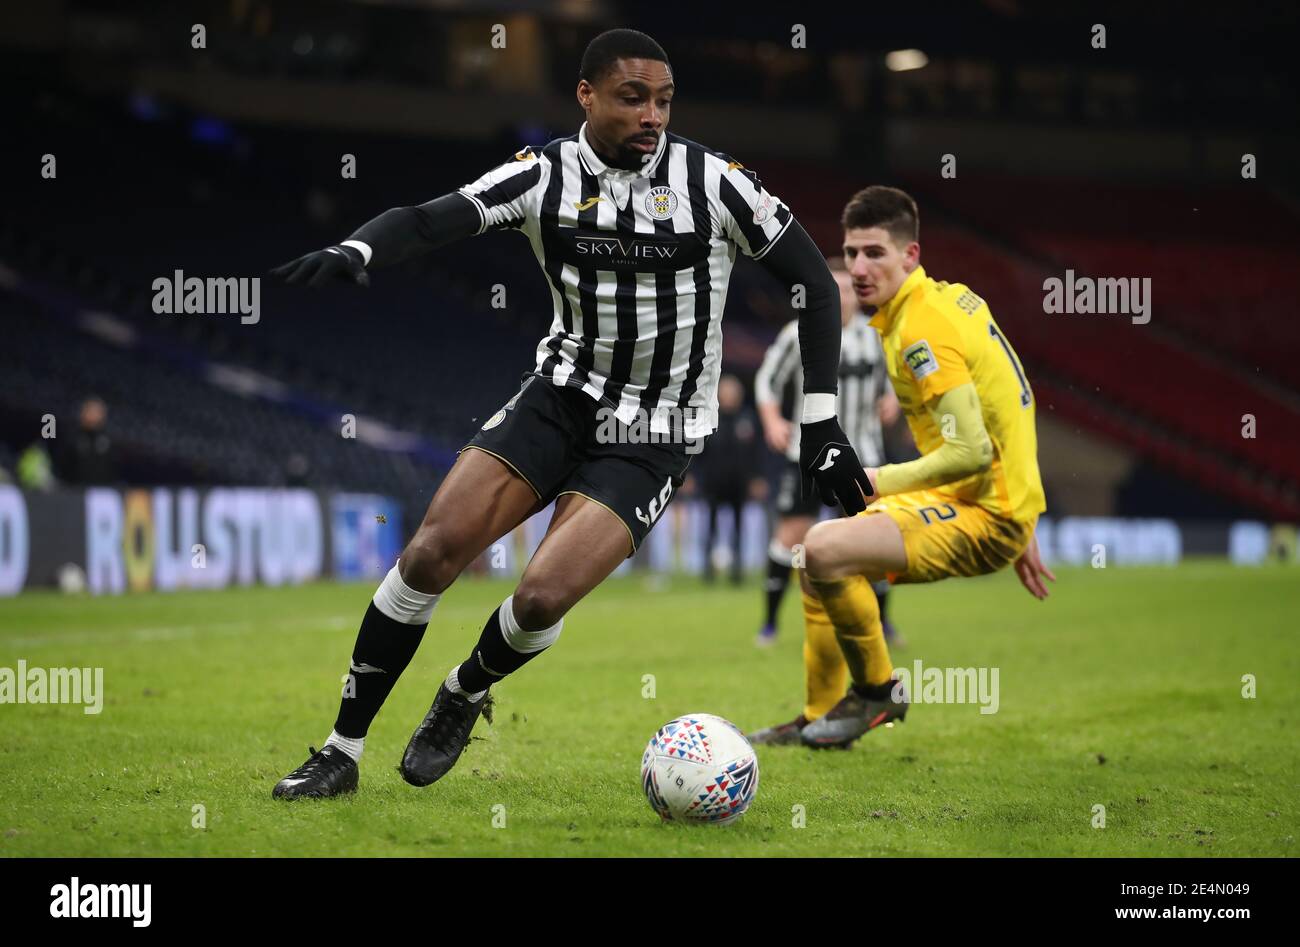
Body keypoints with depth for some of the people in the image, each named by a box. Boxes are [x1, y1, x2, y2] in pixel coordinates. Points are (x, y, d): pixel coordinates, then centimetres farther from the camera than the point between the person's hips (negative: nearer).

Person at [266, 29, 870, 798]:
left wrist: (822, 427, -6)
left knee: (542, 597, -20)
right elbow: (427, 221, -17)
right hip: (563, 395, 2)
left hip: (652, 441, -2)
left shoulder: (713, 180, -11)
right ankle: (341, 754, 0)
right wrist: (353, 251, -40)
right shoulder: (546, 173, -7)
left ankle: (465, 695, 15)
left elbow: (816, 283, -3)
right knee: (432, 552, -14)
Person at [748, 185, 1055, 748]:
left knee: (826, 550, -26)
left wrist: (880, 481, -14)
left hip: (986, 514, -11)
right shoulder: (952, 299, 12)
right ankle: (817, 719, 28)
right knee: (816, 559, 19)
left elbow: (971, 451, -26)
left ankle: (877, 692, -4)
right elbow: (998, 426, 20)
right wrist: (1021, 534, 26)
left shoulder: (921, 331, -19)